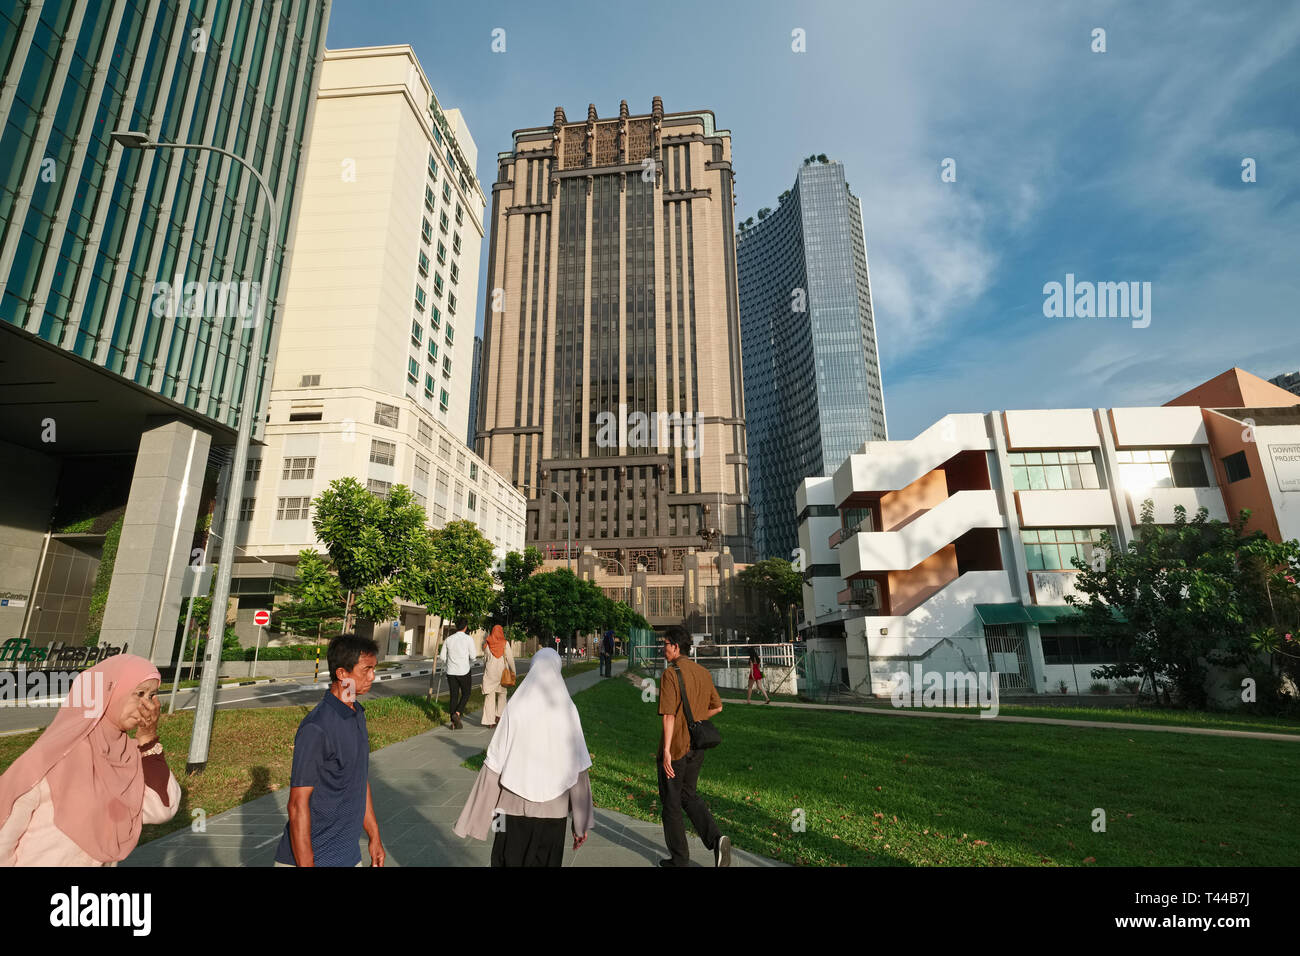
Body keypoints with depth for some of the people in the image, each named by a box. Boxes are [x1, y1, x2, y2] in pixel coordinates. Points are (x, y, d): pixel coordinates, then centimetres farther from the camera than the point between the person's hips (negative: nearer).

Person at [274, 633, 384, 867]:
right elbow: (298, 804, -20)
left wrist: (374, 836, 14)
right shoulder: (316, 728, -23)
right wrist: (305, 864, -19)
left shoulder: (357, 713, 4)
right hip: (313, 858, -7)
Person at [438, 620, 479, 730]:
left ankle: (453, 723, 9)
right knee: (466, 694, 12)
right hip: (463, 671, -4)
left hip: (451, 671, 4)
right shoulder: (468, 639, -7)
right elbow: (473, 656, -8)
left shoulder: (448, 639, 5)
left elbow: (442, 657, 7)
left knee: (454, 696, 9)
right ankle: (457, 713, -8)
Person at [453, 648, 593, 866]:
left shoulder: (516, 707, -10)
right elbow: (578, 769, -6)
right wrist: (582, 823, 2)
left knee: (510, 859, 18)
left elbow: (495, 763, -8)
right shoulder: (567, 710, -8)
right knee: (546, 860, 17)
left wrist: (477, 815, 1)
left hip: (515, 805, -1)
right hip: (553, 809, 1)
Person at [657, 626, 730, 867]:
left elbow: (668, 714, -24)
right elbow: (717, 707, 13)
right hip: (696, 747, 7)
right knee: (688, 795, 22)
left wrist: (666, 750, -23)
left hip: (674, 749, -7)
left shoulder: (670, 674, -19)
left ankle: (680, 859, 22)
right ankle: (716, 839, 4)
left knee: (670, 803, 11)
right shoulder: (703, 673, 4)